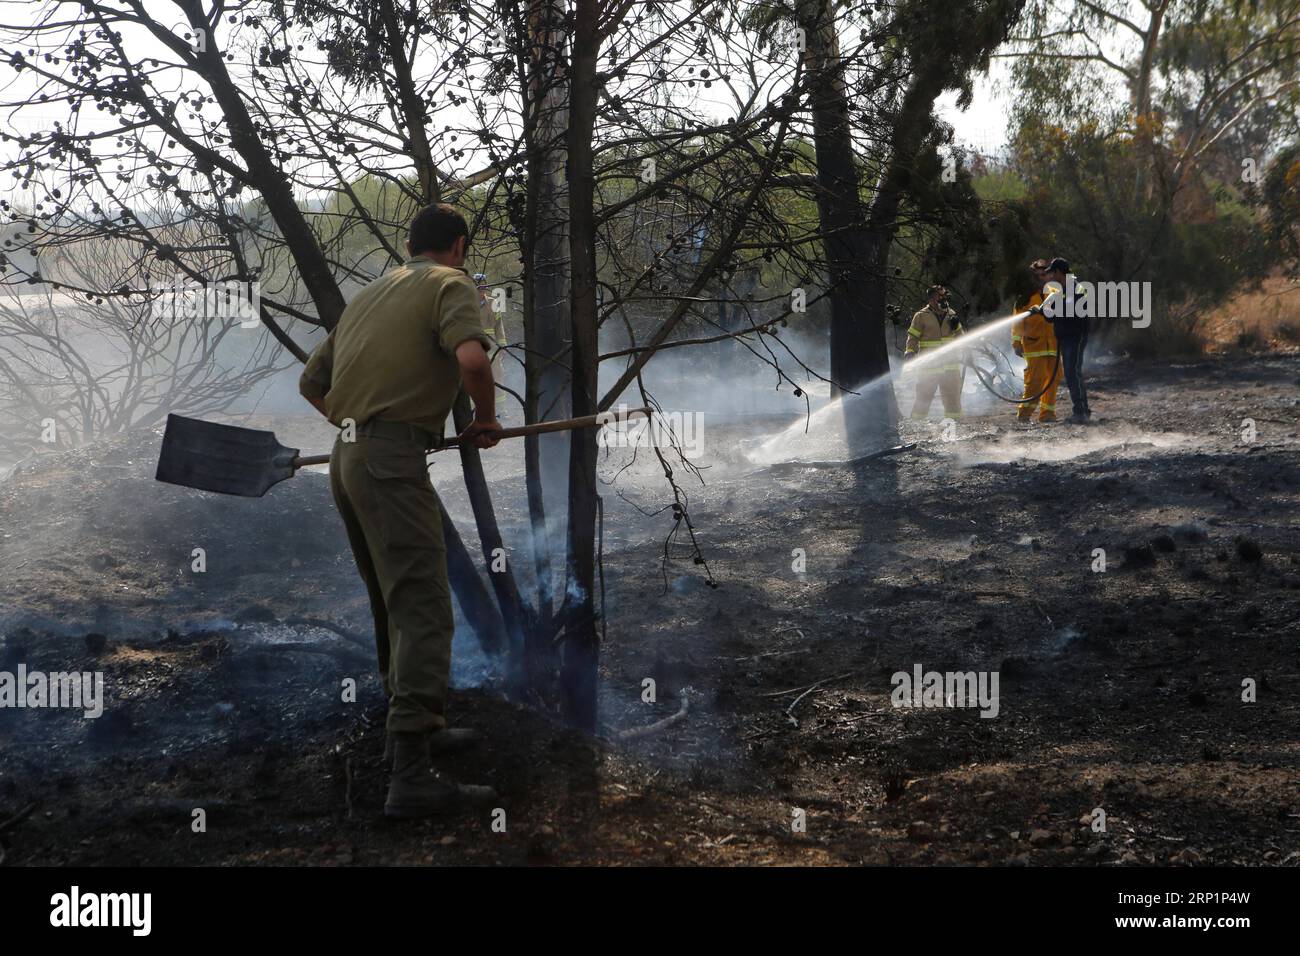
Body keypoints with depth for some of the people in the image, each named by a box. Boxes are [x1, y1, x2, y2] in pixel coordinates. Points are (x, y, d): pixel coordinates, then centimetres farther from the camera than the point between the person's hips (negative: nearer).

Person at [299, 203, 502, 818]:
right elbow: (471, 357, -19)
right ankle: (411, 778, -21)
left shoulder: (370, 293, 24)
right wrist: (486, 419, -2)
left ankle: (422, 729, 33)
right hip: (393, 460, -9)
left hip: (346, 456, 9)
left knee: (394, 604, 20)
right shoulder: (450, 284, 2)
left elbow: (311, 383, 28)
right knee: (423, 609, -13)